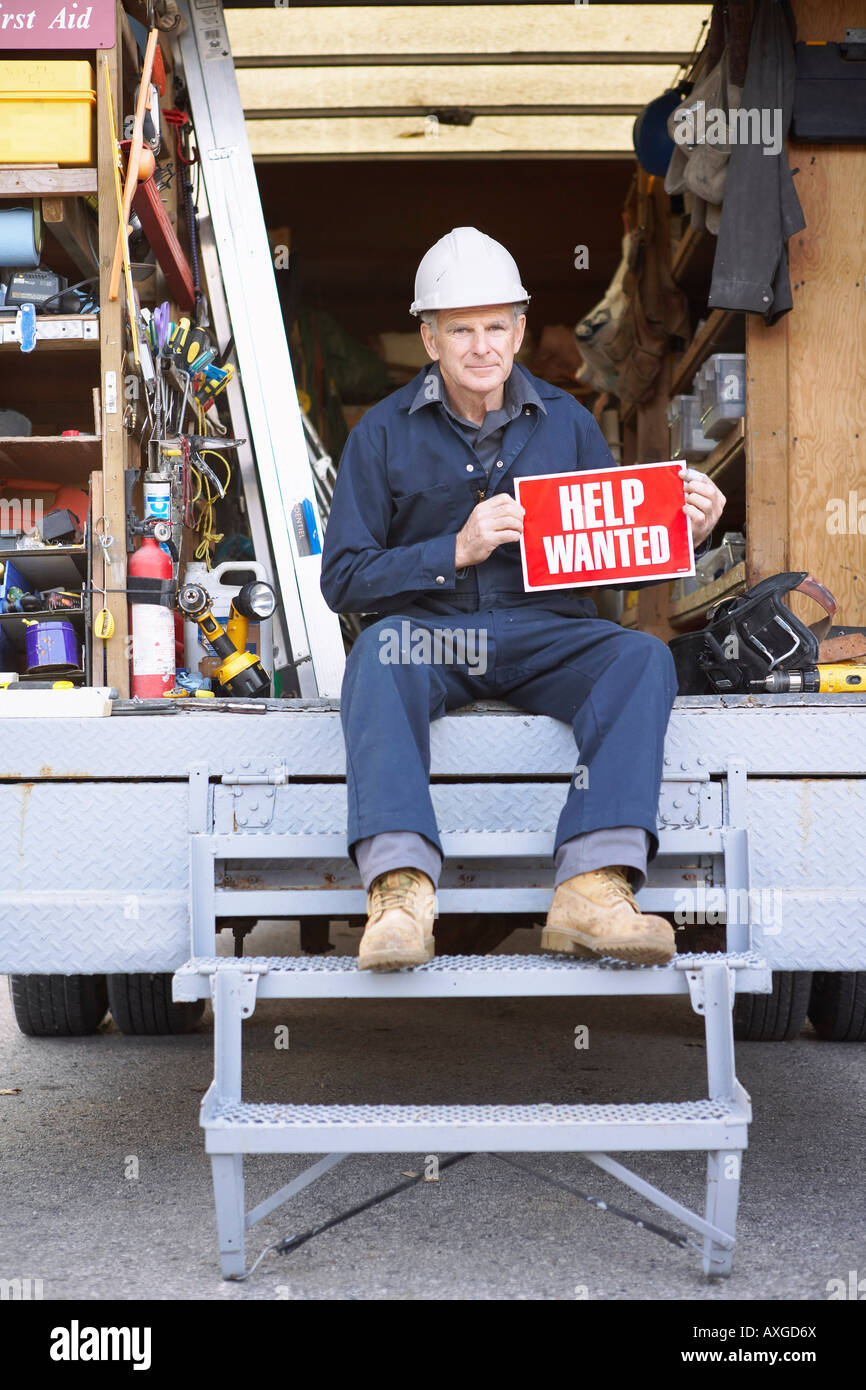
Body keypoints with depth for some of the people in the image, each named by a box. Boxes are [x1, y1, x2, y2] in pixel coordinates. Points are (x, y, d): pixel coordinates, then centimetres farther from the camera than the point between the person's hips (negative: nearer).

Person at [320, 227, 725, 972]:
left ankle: (593, 887, -39)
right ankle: (400, 884, -44)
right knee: (382, 647, -35)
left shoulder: (567, 423, 10)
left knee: (643, 656, -27)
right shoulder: (385, 432, 4)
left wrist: (684, 533, -10)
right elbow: (343, 578, 0)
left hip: (545, 632, 2)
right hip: (430, 630, -1)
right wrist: (455, 551, -14)